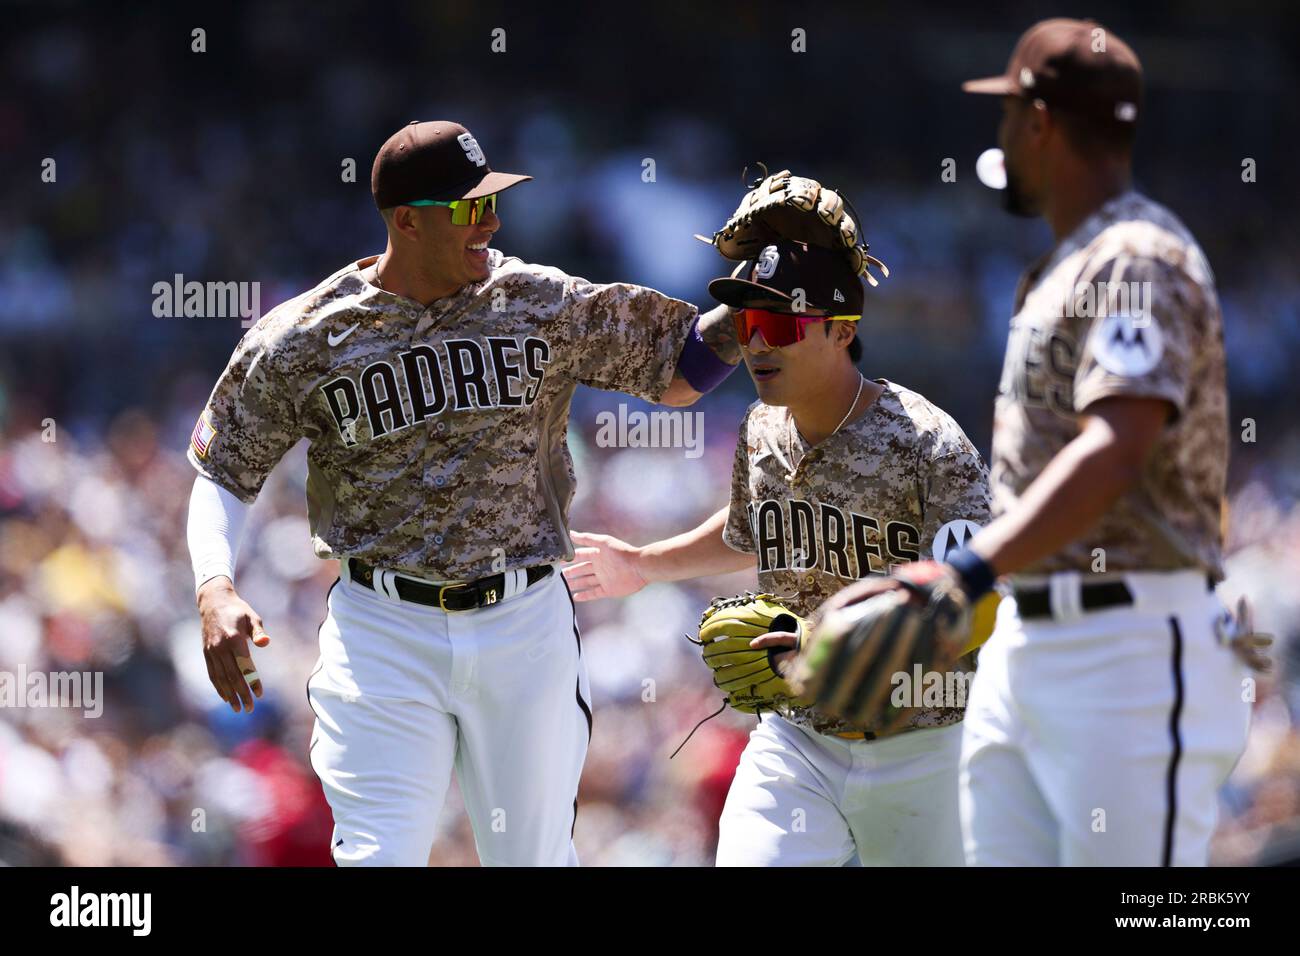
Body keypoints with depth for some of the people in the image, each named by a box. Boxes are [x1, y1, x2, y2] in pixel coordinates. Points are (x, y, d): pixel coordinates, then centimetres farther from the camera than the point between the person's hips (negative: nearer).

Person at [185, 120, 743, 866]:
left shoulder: (544, 306, 1)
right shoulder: (305, 341, -4)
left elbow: (676, 374, 10)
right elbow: (225, 471, 3)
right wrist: (215, 589, -13)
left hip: (525, 624, 2)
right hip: (383, 630, -2)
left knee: (536, 856, 10)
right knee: (379, 858, -9)